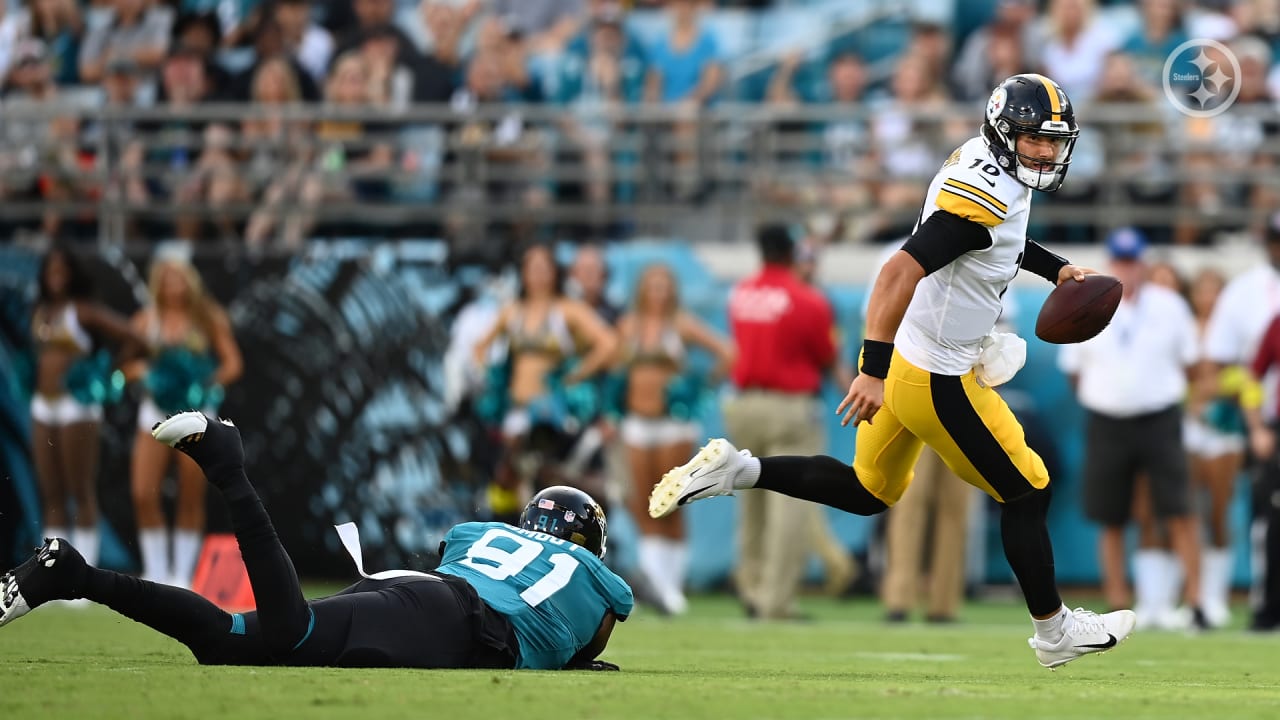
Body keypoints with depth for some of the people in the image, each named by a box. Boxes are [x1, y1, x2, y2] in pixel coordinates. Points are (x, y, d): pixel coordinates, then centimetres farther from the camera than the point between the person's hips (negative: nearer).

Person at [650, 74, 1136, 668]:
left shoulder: (981, 160, 5)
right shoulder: (985, 195, -25)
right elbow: (900, 273, -32)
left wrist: (1052, 267, 17)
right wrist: (874, 372, -34)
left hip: (902, 357, 10)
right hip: (934, 380, -10)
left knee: (869, 493, 25)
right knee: (1025, 495, 6)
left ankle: (734, 471, 15)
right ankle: (1054, 632, 21)